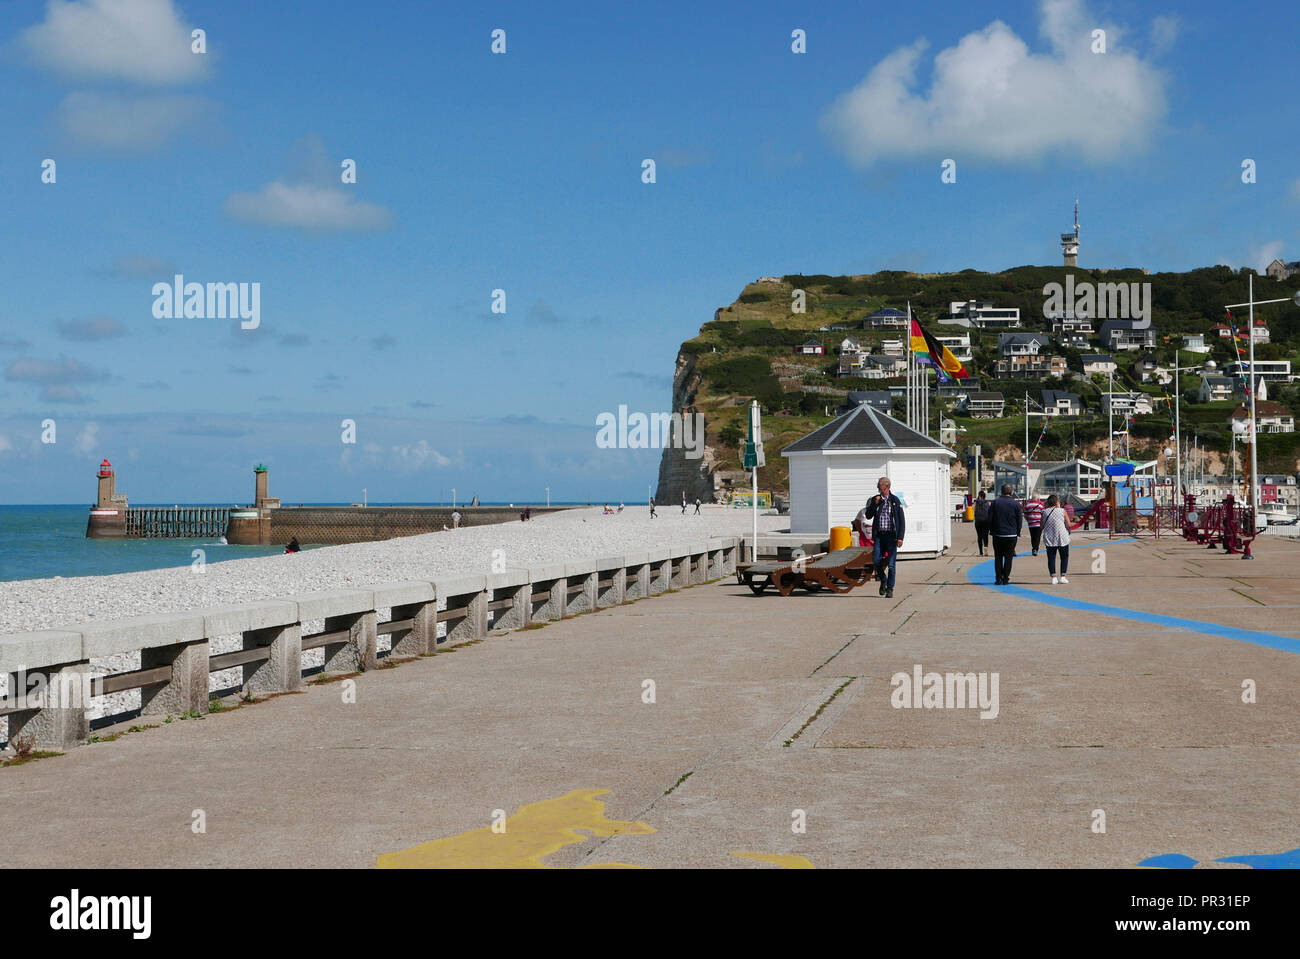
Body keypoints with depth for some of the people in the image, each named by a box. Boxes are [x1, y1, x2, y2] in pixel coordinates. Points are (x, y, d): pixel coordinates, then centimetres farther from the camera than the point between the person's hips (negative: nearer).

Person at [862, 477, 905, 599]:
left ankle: (890, 589, 5)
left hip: (891, 535, -2)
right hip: (879, 535, 2)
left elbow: (901, 520, 1)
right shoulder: (874, 500, 8)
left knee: (891, 564, -4)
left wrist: (900, 537, -8)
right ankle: (883, 580, 22)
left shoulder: (895, 501, 1)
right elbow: (868, 516, 2)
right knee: (877, 561, -4)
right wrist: (875, 504, -12)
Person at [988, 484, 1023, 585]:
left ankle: (998, 578, 5)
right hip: (1011, 535, -1)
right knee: (1008, 557, 5)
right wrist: (1018, 533, 11)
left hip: (998, 534, 1)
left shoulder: (995, 502, -2)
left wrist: (991, 531, 11)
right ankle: (1005, 579, 3)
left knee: (998, 557, 9)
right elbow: (1020, 520, 1)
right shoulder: (1016, 504, -3)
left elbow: (990, 518, 1)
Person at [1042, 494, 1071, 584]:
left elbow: (1042, 526, 7)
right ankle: (1063, 576, 8)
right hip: (1062, 539, -2)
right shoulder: (1062, 511, -5)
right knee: (1064, 557, 11)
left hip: (1049, 539, 2)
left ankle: (1053, 577, 1)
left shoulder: (1044, 512, 1)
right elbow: (1068, 525, -3)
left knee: (1051, 558, 6)